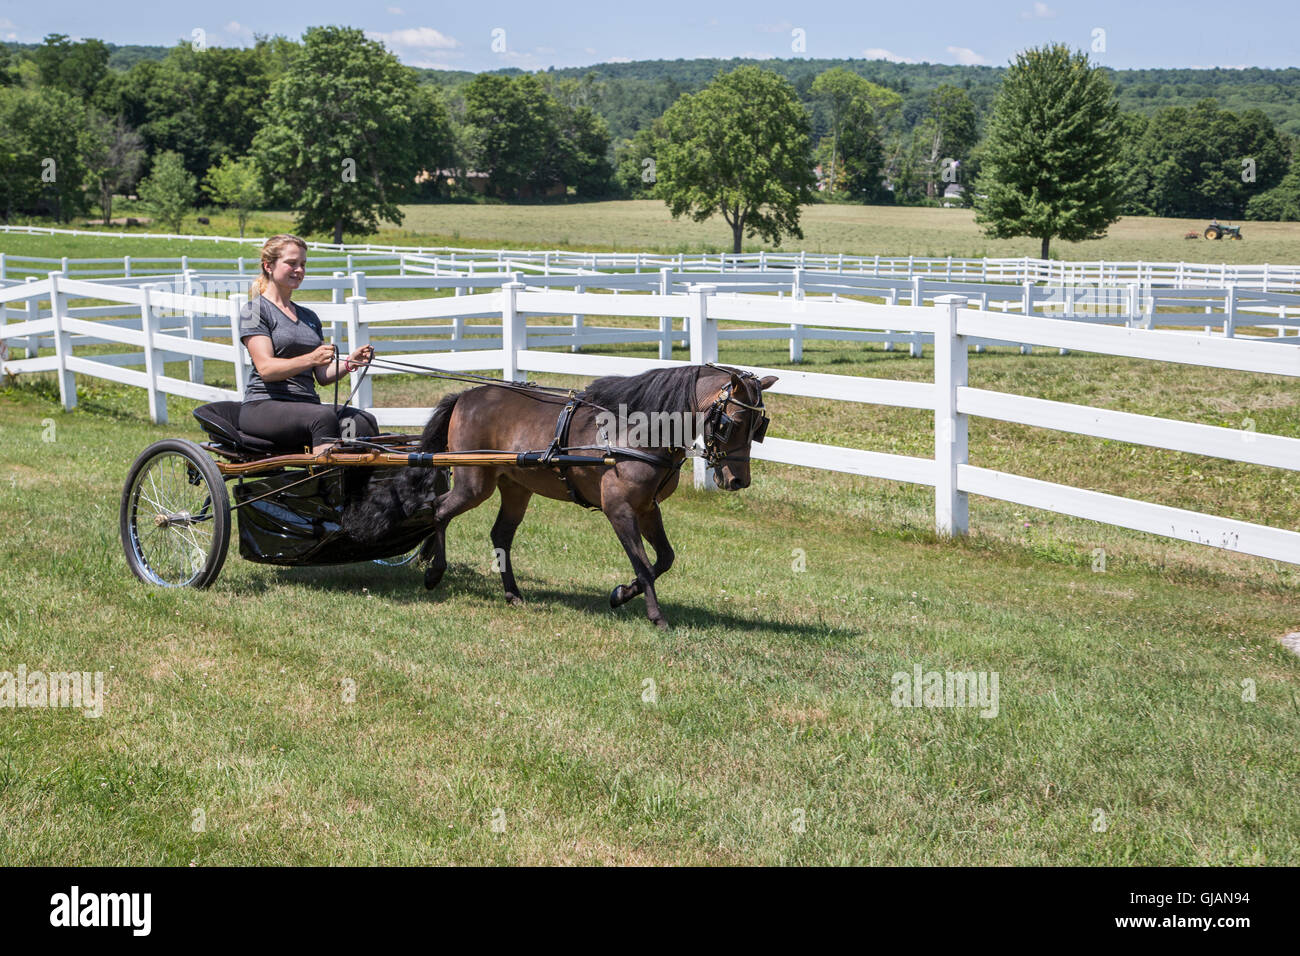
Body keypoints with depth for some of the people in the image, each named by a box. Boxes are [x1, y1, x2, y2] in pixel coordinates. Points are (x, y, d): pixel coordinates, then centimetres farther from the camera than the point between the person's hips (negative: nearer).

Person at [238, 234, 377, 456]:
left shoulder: (309, 317, 23)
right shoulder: (255, 310, 2)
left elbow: (323, 375, 17)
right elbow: (266, 368, -12)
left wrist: (349, 364, -4)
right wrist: (310, 359, -27)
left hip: (307, 404, 6)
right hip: (263, 407, -6)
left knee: (364, 421, -23)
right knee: (323, 417, -36)